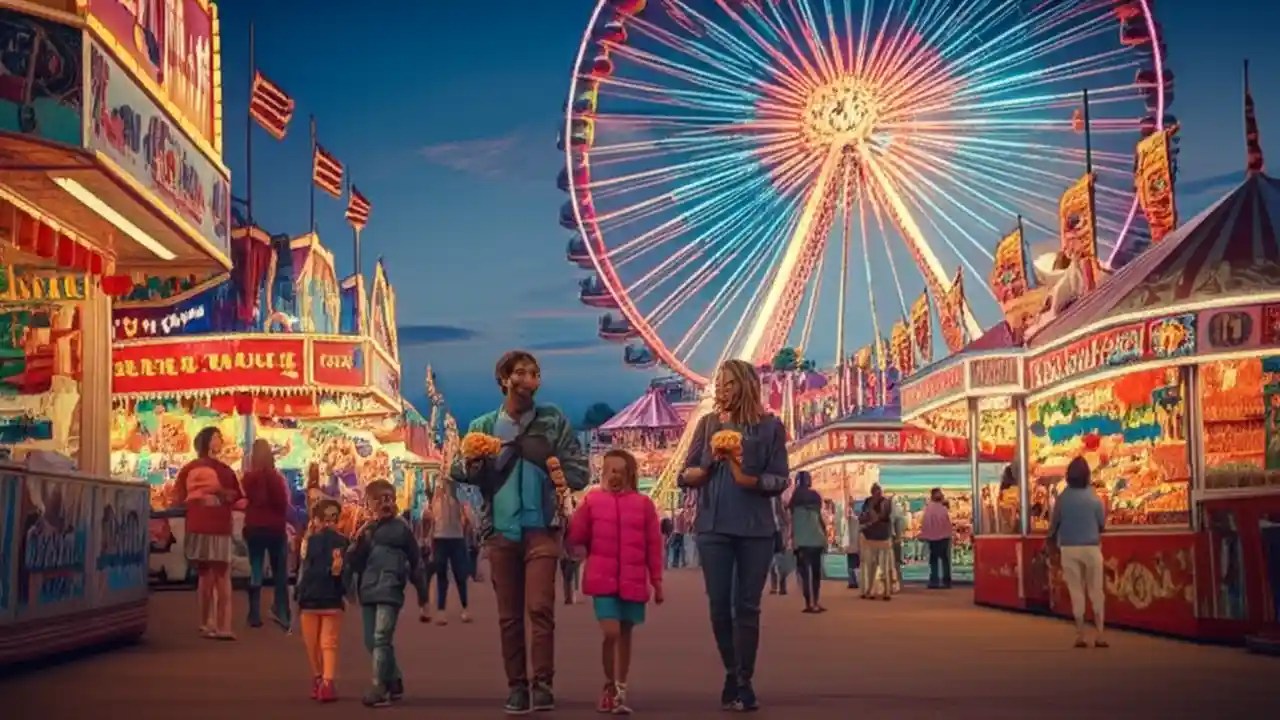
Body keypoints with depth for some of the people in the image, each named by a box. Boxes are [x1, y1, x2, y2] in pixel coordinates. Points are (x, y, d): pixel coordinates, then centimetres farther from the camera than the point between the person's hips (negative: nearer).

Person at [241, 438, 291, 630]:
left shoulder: (248, 478, -3)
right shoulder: (275, 477, -9)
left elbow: (244, 501, 2)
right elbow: (283, 503, -5)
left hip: (253, 528, 2)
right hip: (275, 528, -2)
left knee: (255, 572, 6)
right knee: (280, 573, 5)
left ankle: (255, 615, 3)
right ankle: (281, 613, -3)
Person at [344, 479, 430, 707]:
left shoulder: (400, 527, 1)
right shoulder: (366, 529, 13)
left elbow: (415, 562, 4)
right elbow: (353, 562, 7)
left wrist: (422, 595, 6)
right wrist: (357, 541, -12)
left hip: (390, 591, -6)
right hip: (368, 592, 6)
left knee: (381, 639, -15)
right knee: (372, 641, 9)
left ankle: (380, 688, -14)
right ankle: (394, 681, 25)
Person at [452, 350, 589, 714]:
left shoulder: (554, 421, 4)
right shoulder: (482, 426, 6)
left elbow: (580, 468, 3)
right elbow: (457, 470, 1)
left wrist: (564, 477, -17)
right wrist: (471, 464, -20)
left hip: (541, 528, -2)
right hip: (500, 531, 2)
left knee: (540, 608, -12)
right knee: (509, 615, 5)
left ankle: (543, 684, -8)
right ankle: (516, 686, 11)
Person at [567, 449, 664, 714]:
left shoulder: (643, 504, 2)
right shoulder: (592, 501, 3)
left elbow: (654, 545, 4)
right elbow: (575, 537, 3)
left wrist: (657, 581, 4)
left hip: (633, 582, 1)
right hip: (603, 580, -1)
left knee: (625, 634, 9)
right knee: (611, 633, -11)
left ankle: (620, 690, 21)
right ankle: (609, 686, 11)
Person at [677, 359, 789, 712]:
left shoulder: (770, 426, 0)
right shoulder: (708, 423, 5)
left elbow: (780, 480, -2)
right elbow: (686, 477, 5)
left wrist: (748, 479, -18)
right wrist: (711, 463, -14)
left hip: (756, 529, -2)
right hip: (713, 527, 2)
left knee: (747, 605, 0)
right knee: (719, 605, 4)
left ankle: (744, 682, 4)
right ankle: (732, 676, 19)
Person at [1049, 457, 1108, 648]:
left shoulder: (1062, 498, -5)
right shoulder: (1094, 498, -5)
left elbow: (1054, 524, 1)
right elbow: (1102, 524, 3)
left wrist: (1052, 539, 21)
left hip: (1069, 549, 1)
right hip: (1091, 547, 0)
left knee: (1076, 592, 6)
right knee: (1096, 591, 8)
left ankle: (1080, 635, 6)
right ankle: (1099, 634, 4)